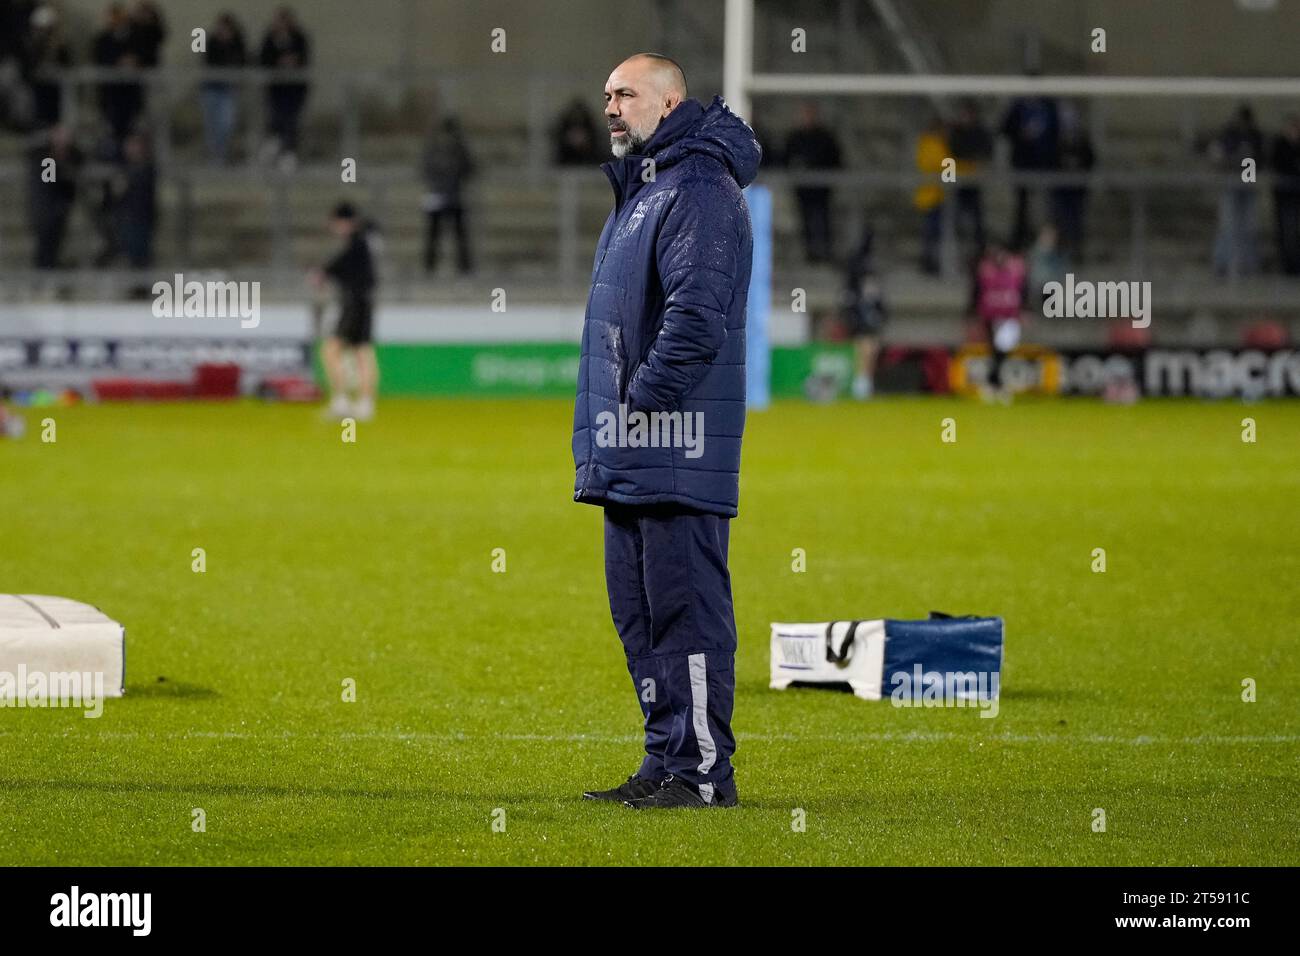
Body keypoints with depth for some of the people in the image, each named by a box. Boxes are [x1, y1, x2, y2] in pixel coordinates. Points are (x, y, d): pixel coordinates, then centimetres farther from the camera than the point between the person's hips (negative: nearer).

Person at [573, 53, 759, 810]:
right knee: (639, 610, 13)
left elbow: (697, 314, -23)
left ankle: (704, 770, -7)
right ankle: (667, 760, 19)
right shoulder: (638, 188, 21)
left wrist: (645, 400, -19)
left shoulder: (700, 191, -12)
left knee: (685, 606, -9)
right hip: (631, 454, 11)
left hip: (677, 449, -11)